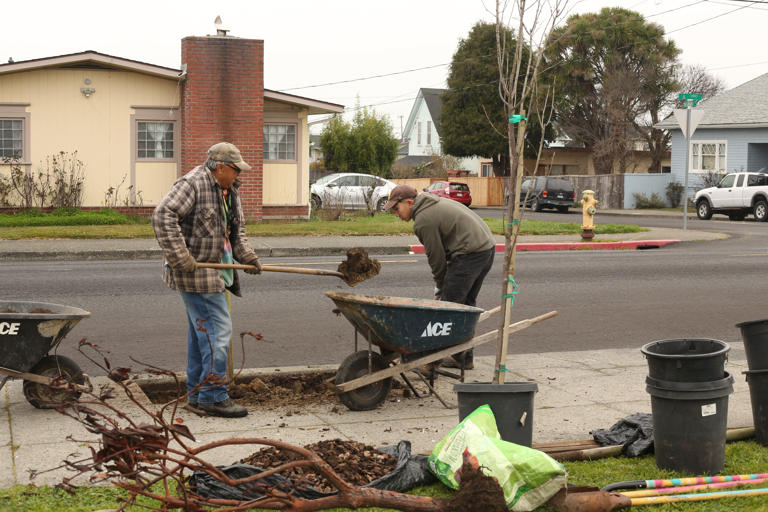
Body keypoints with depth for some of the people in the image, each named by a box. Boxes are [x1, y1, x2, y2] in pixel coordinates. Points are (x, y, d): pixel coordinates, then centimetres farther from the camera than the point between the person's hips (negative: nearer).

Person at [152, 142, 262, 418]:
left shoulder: (229, 190, 14)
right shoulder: (192, 184, -15)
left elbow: (237, 228, 25)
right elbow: (163, 216, -25)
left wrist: (246, 255, 9)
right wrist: (180, 257, -27)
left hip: (213, 271, 10)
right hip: (196, 271, -10)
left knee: (201, 332, 15)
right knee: (218, 330, -11)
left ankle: (197, 393, 24)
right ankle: (213, 396, -7)